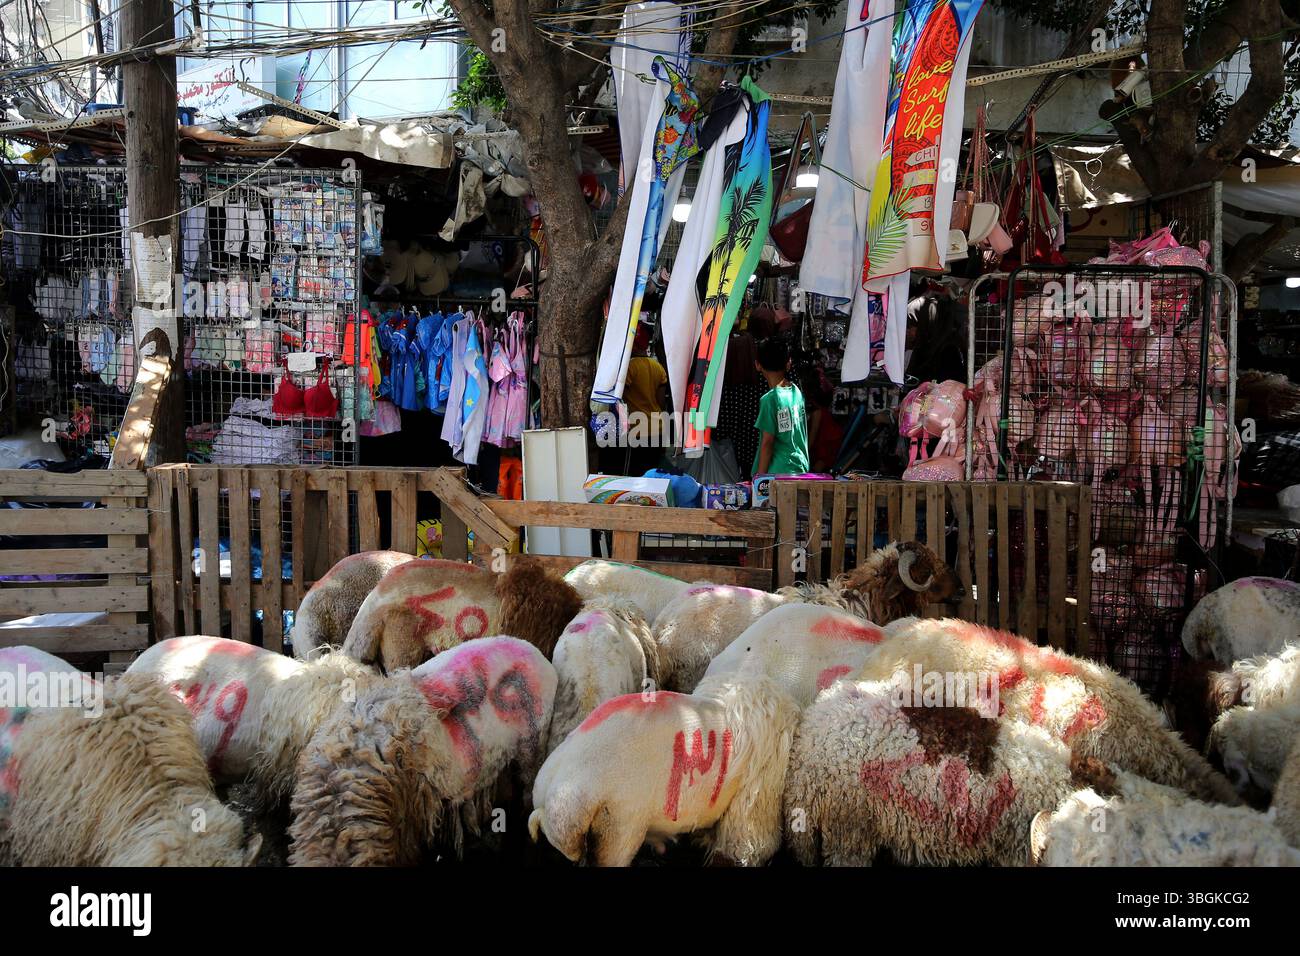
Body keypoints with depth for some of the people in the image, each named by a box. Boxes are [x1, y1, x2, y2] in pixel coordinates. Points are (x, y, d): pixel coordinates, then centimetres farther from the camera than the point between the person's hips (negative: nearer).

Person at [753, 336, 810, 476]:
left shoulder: (770, 399, -14)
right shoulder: (797, 392, 5)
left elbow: (767, 442, -12)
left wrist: (760, 476, -7)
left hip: (777, 474, -7)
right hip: (800, 470, 7)